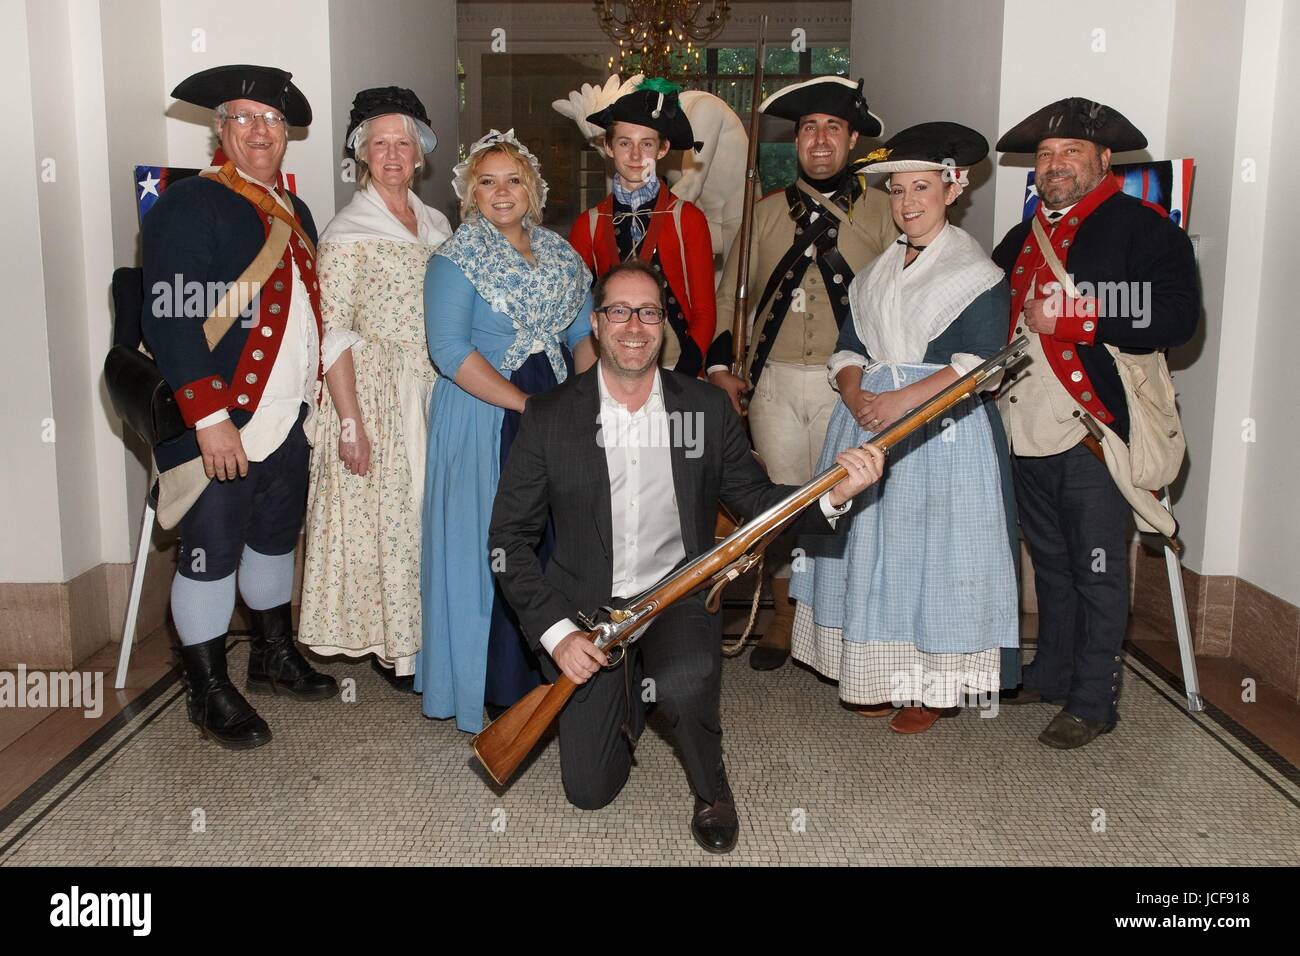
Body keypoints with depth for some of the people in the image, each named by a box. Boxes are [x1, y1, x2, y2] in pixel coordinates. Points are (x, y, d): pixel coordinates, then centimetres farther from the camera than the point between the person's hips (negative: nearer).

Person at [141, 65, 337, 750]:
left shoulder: (292, 212, 15)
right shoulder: (189, 206, -11)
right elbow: (170, 320, -18)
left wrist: (311, 399, 16)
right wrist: (210, 418, -22)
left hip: (287, 416, 8)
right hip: (218, 422, -8)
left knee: (275, 538, 19)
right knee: (211, 554, 2)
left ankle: (274, 656, 37)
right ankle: (209, 694, 17)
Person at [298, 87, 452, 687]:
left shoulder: (436, 224, 11)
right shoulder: (348, 231, -8)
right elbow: (334, 335, -12)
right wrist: (350, 423, -17)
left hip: (435, 391, 6)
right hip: (375, 391, -6)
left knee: (428, 509, 10)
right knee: (383, 511, 1)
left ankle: (425, 629, 26)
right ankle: (391, 645, 16)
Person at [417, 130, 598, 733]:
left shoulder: (559, 254, 13)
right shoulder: (456, 259, -6)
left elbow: (583, 334, 16)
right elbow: (451, 350, -17)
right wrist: (527, 406, -19)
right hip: (484, 420, -5)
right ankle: (500, 687, 15)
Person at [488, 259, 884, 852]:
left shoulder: (707, 408, 0)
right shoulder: (549, 416, -5)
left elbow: (756, 501, 5)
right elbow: (509, 537, -4)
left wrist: (831, 496, -16)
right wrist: (555, 631, -15)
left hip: (678, 597, 0)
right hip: (587, 607, 1)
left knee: (685, 685, -35)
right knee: (589, 791, -1)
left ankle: (711, 791, -1)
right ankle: (628, 695, 33)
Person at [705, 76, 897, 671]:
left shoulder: (881, 212, 5)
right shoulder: (767, 212, 12)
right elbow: (729, 294, 14)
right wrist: (720, 365, 6)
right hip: (775, 381, 2)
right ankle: (783, 618, 23)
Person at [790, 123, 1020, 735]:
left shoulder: (976, 271, -3)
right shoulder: (875, 273, 16)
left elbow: (979, 362, -13)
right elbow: (849, 346, 11)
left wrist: (903, 400, -21)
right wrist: (855, 394, -11)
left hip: (943, 431, -6)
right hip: (869, 418, 6)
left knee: (932, 549, -2)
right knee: (872, 547, 8)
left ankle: (931, 689, 10)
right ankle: (878, 676, 20)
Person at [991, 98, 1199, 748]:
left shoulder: (1142, 228, -4)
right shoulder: (1021, 240, 18)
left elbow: (1176, 317, -18)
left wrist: (1071, 317, -20)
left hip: (1095, 432, -6)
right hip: (1028, 433, 7)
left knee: (1098, 572, 1)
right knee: (1050, 564, 18)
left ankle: (1093, 701, 13)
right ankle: (1050, 675, 32)